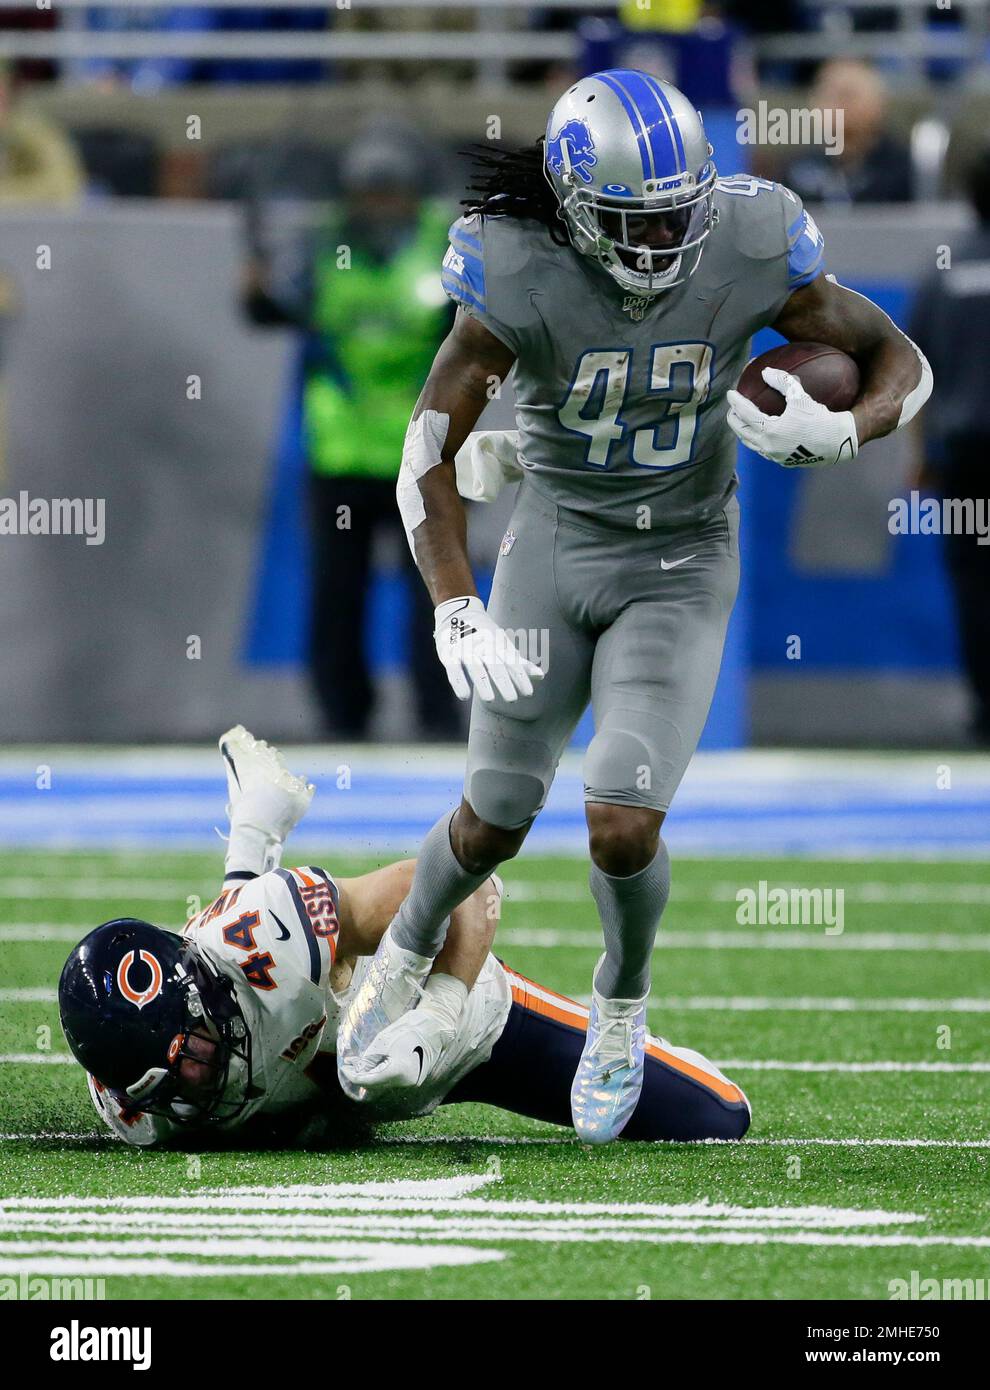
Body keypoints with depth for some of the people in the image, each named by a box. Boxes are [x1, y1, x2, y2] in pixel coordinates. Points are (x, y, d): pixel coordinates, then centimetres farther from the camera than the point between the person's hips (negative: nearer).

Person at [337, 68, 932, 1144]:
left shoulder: (748, 256, -18)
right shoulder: (521, 277, -21)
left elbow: (901, 363, -6)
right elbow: (429, 451, -18)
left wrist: (837, 432, -28)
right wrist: (457, 611, -29)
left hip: (680, 567, 0)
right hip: (554, 542, 0)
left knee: (622, 828, -14)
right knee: (494, 821, 6)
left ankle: (621, 1003, 18)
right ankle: (406, 954, 41)